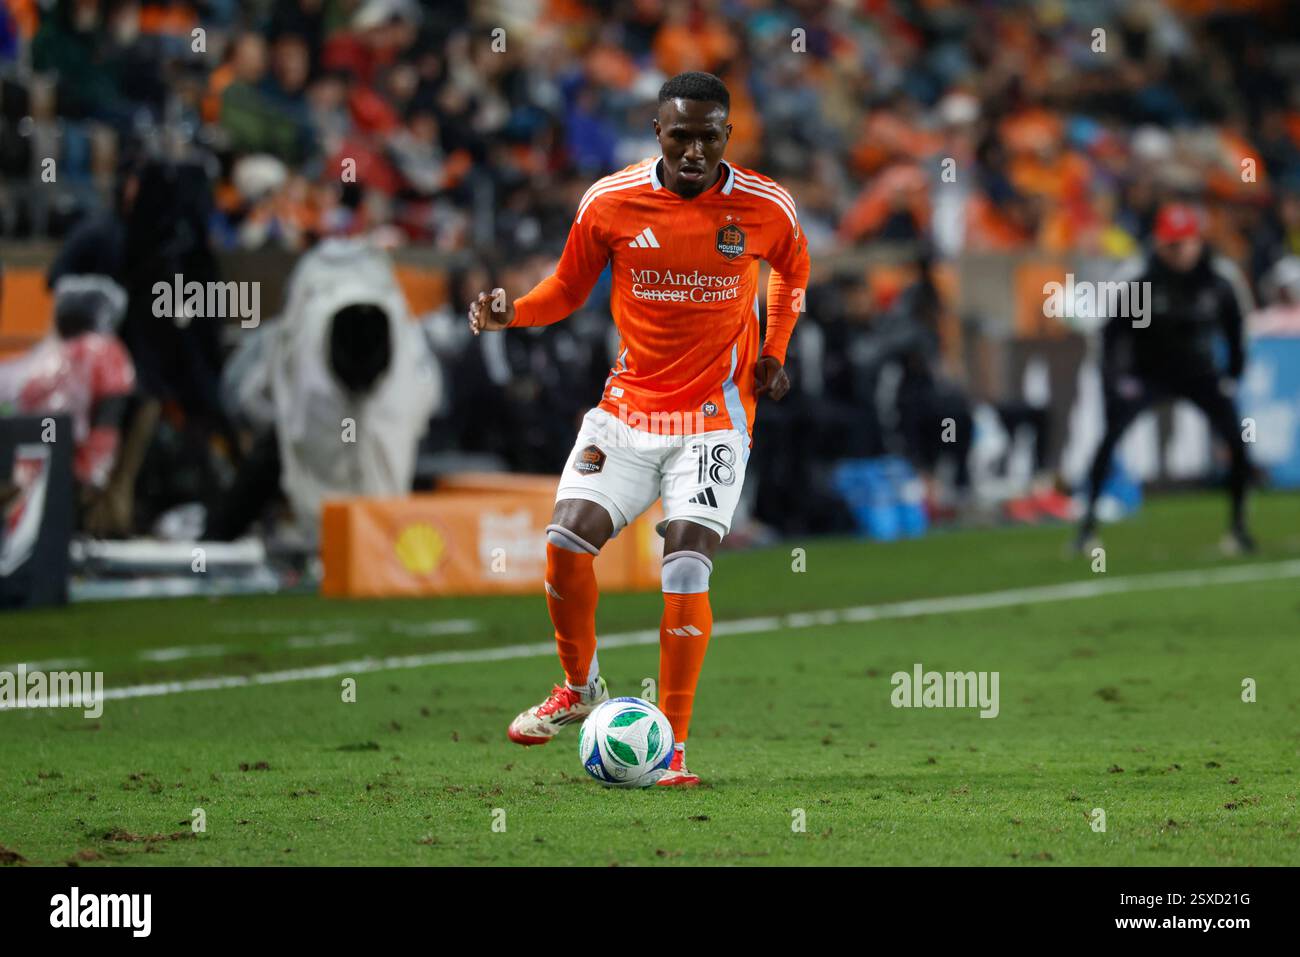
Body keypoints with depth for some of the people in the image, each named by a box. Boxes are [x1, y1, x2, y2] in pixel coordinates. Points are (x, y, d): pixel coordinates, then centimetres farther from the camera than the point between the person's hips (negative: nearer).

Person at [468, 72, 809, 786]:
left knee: (686, 563, -14)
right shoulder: (610, 203, -7)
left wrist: (774, 354, 5)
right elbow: (569, 287, 8)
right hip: (627, 406, 2)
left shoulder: (764, 208, -7)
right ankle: (579, 686, 17)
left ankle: (671, 746, -7)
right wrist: (511, 311, -11)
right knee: (565, 542, -11)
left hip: (715, 413, -2)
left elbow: (793, 270, 16)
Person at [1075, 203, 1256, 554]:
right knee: (1111, 439, -20)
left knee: (1237, 442, -11)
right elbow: (1113, 329, -9)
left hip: (1200, 373, 2)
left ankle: (1238, 527, 6)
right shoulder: (1137, 276, -20)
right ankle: (1088, 524, -11)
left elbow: (1237, 328, 4)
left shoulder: (1223, 277, -13)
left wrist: (1232, 374, 3)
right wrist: (1117, 378, -13)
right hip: (1144, 373, -2)